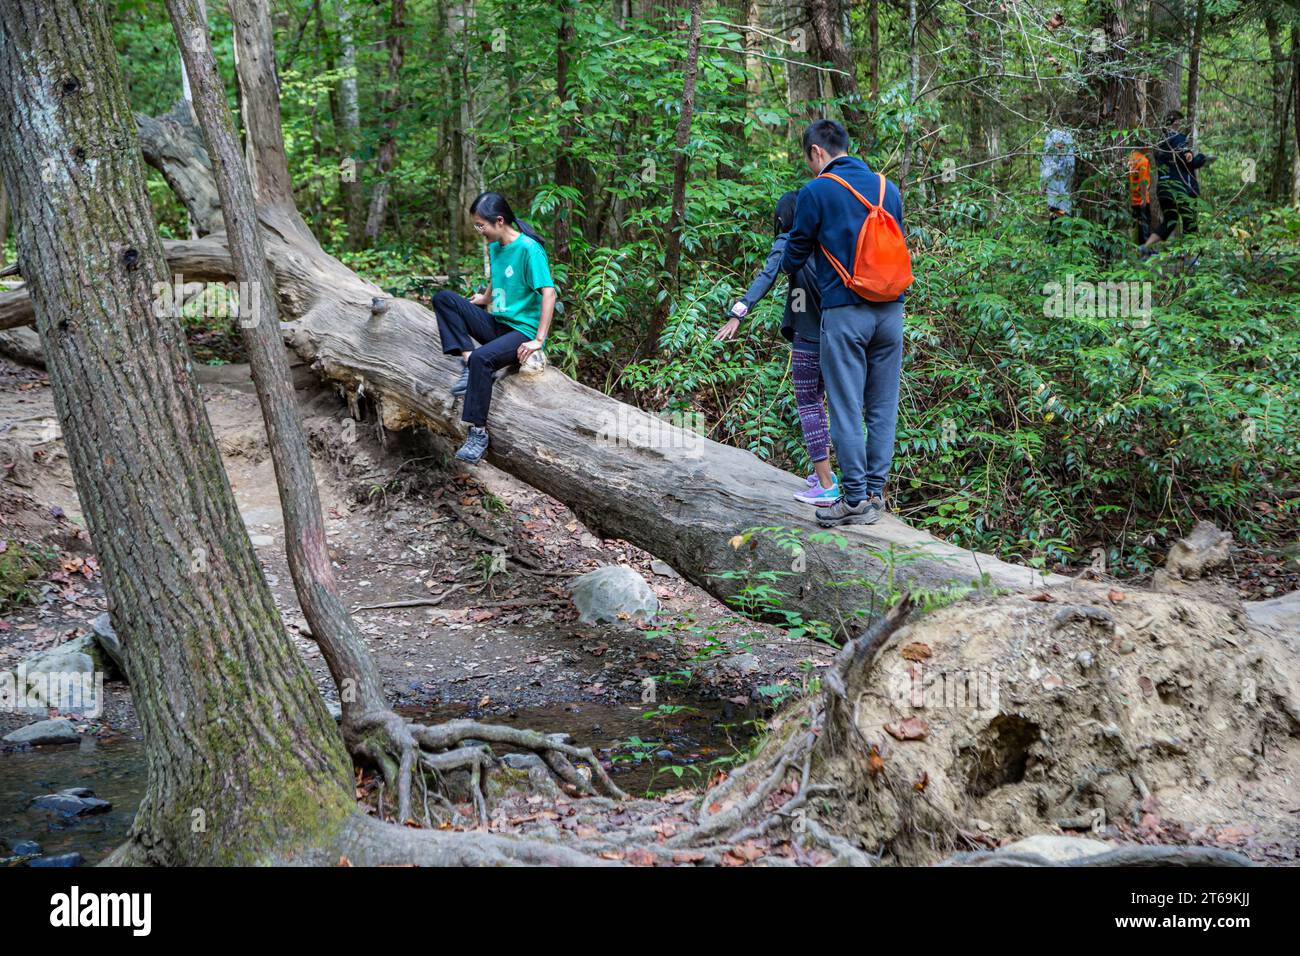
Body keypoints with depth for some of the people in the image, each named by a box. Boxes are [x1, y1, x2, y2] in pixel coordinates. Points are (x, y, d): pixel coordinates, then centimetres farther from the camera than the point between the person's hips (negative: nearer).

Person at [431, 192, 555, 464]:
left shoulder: (528, 249, -16)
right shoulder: (495, 246, 9)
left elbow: (549, 293, -22)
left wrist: (539, 340, -25)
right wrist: (483, 299, 15)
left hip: (522, 330, -8)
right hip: (496, 324, 8)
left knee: (482, 358, -36)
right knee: (443, 299, -5)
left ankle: (478, 432, -28)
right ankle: (469, 362, -17)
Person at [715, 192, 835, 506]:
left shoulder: (786, 242, -4)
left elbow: (766, 277, -19)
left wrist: (737, 315, -27)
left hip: (807, 339, -5)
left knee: (807, 406, -1)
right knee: (817, 403, 19)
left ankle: (826, 486, -6)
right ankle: (824, 473, 24)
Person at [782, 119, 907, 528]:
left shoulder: (816, 191, -5)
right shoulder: (888, 187, 11)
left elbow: (796, 252, 5)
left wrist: (787, 268, 28)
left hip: (845, 313, -5)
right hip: (890, 310, 5)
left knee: (846, 409, 0)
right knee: (883, 407, 9)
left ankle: (856, 500, 0)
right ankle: (875, 493, 13)